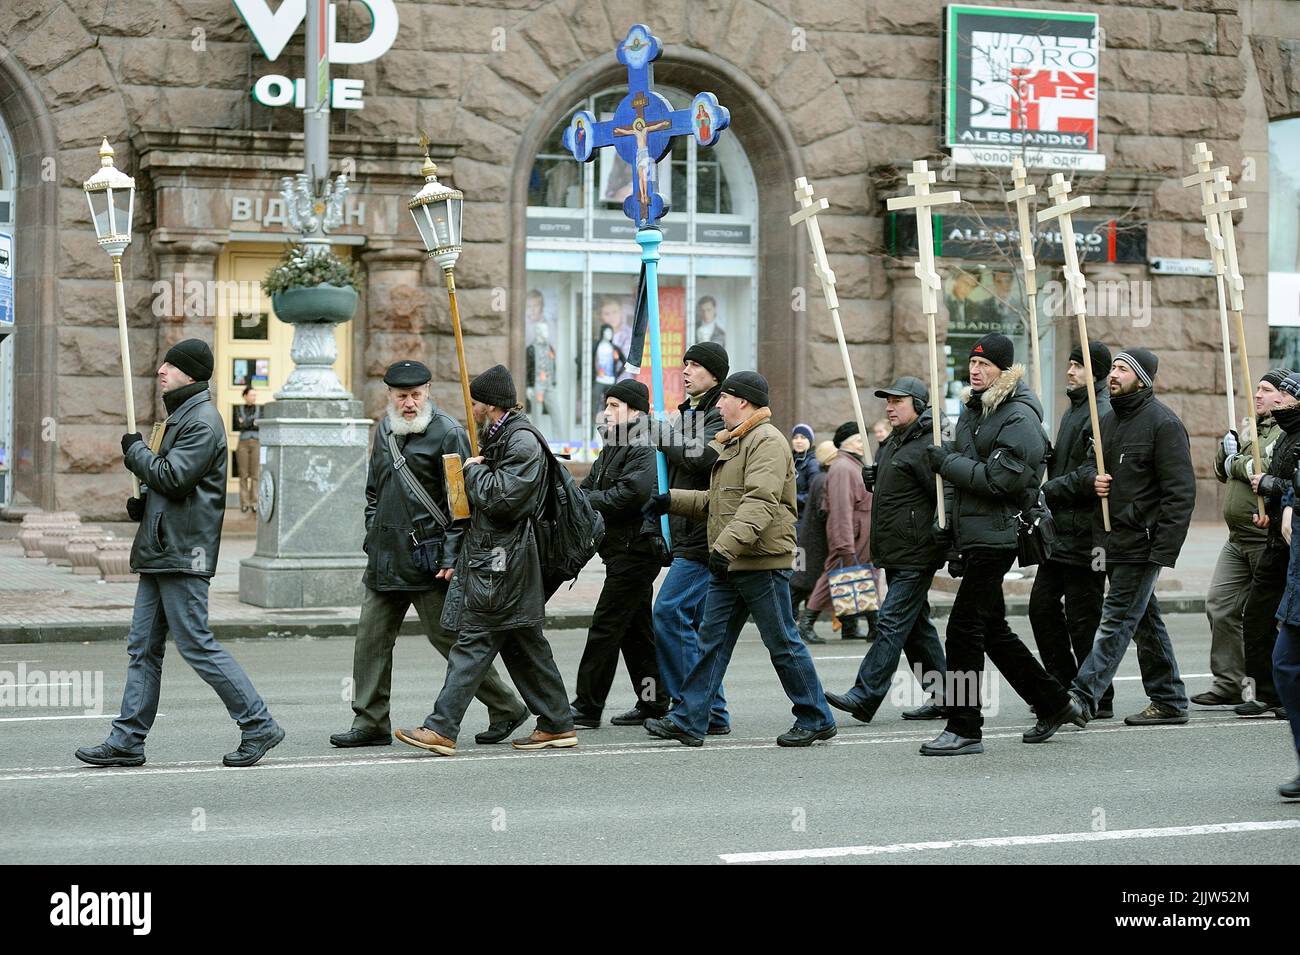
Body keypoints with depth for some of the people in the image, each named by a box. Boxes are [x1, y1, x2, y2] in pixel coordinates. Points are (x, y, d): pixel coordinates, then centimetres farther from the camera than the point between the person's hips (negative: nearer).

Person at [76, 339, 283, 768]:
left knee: (197, 644, -8)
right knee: (143, 647, 9)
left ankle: (258, 724, -1)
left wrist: (134, 449, -6)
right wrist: (144, 501, 8)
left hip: (182, 554, -10)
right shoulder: (181, 416, 19)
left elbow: (173, 476, -21)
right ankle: (127, 741, 12)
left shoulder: (203, 420, -13)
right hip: (159, 552, 10)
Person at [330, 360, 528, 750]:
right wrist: (373, 538, 18)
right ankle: (370, 723, 12)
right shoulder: (384, 430, 13)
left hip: (427, 557, -7)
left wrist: (451, 557, -17)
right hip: (386, 557, 7)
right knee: (371, 638, 5)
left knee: (448, 637, -3)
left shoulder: (447, 433, -10)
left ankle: (506, 708, 10)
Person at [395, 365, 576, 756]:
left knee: (473, 641, -11)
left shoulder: (523, 441, -14)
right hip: (488, 554, 10)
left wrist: (475, 471, -8)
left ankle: (442, 728, -12)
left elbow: (502, 496, -24)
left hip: (501, 560, -10)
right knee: (523, 645, 12)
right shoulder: (497, 436, 18)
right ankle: (557, 724, 18)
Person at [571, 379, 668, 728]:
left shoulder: (644, 449, -13)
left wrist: (586, 501, -15)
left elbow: (631, 494, -24)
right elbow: (588, 488, 17)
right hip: (620, 551, 10)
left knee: (605, 627, -9)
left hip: (635, 550, -10)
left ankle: (587, 707, -6)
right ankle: (654, 702, 20)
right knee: (636, 630, 13)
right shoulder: (611, 448, 19)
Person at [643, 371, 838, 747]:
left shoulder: (767, 441, -13)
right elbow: (716, 502, 28)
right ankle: (688, 721, 6)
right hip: (728, 565, 10)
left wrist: (727, 545, -33)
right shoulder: (732, 443, 21)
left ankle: (816, 719, 10)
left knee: (783, 643, -1)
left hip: (763, 563, -10)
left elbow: (760, 503, -26)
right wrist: (671, 501, 20)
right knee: (712, 640, 6)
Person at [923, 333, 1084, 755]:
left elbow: (1001, 479, -21)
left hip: (996, 535, -10)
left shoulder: (1019, 417, -12)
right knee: (992, 629, 15)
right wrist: (951, 524, 20)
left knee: (964, 627, -11)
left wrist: (946, 462, -15)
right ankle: (1054, 704, 27)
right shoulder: (973, 409, 17)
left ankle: (963, 729, -6)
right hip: (974, 535, 10)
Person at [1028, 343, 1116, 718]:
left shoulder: (1104, 413, -14)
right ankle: (1063, 688, 19)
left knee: (1082, 617, -3)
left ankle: (1097, 699, 6)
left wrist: (1047, 491, -16)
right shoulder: (1074, 411, 19)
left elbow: (1092, 475, -22)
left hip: (1085, 535, -10)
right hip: (1061, 531, 10)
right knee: (1042, 606, 10)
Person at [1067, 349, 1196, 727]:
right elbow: (1092, 465, 26)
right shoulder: (1109, 420, 14)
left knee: (1117, 619, -9)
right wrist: (1093, 480, -1)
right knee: (1145, 621, 14)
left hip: (1141, 541, -9)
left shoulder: (1163, 423, -11)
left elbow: (1180, 492, -15)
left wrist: (1164, 550, -21)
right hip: (1111, 540, 9)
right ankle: (1169, 700, 21)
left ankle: (1083, 695, -12)